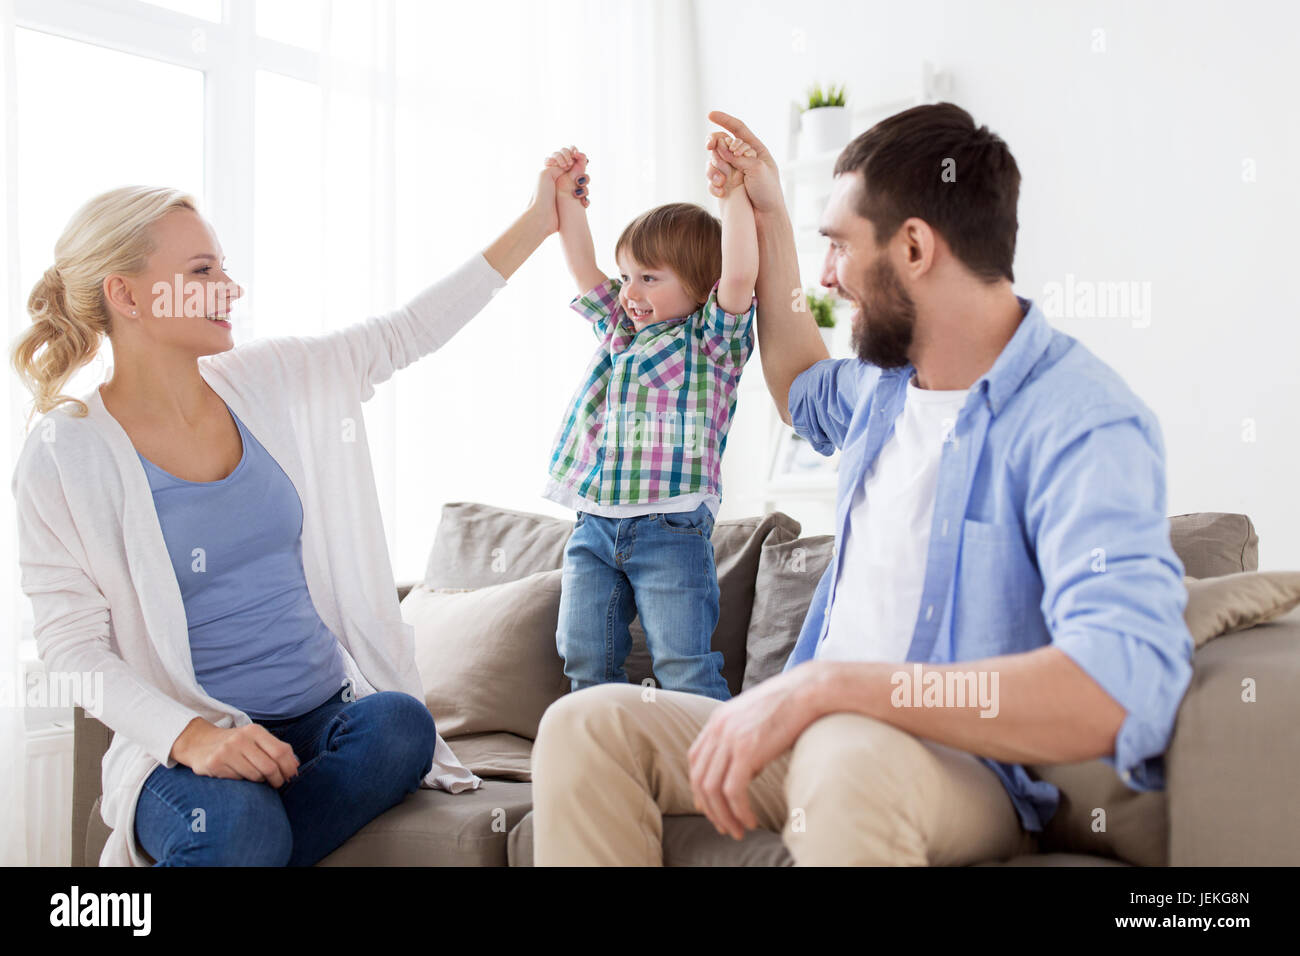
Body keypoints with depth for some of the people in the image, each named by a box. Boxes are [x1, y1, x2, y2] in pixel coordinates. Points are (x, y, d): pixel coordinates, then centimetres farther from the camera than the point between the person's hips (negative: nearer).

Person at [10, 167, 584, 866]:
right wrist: (190, 734, -25)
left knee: (400, 722, -29)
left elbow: (407, 332, 13)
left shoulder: (269, 382, 8)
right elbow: (72, 649, -9)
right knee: (238, 825, -37)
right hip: (186, 744, -5)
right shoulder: (64, 455, -6)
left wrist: (536, 222, 12)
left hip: (326, 715, 5)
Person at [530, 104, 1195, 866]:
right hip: (828, 731, 8)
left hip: (971, 768, -8)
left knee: (849, 755, -41)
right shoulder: (889, 379, 10)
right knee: (583, 726, -10)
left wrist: (826, 684, -36)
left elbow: (1123, 692, -34)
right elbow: (804, 390, 37)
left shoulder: (1083, 424, -19)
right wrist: (771, 219, 27)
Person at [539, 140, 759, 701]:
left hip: (670, 527, -6)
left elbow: (739, 275, -18)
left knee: (685, 671, -8)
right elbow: (582, 265, 20)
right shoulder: (618, 328, 17)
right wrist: (566, 194, 15)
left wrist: (733, 192, -18)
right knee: (585, 667, 6)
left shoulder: (712, 339, -2)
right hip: (592, 524, 6)